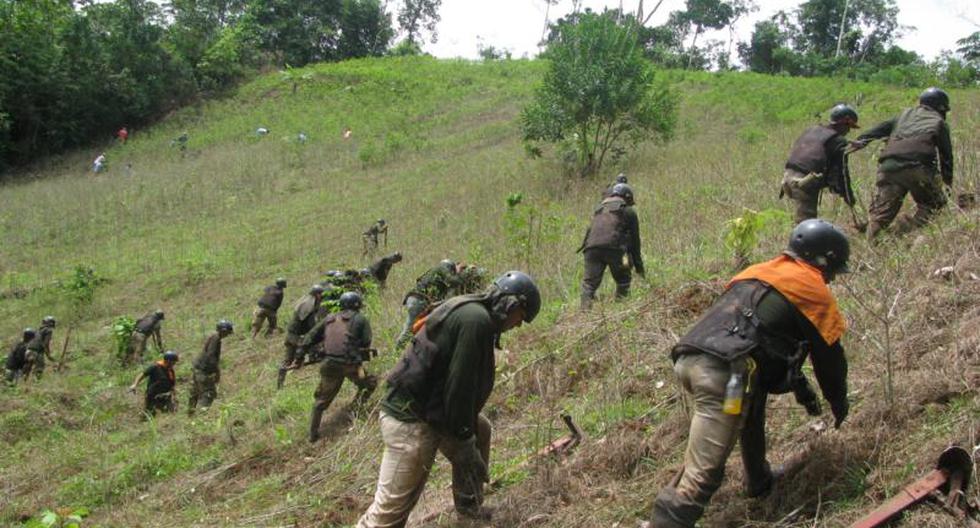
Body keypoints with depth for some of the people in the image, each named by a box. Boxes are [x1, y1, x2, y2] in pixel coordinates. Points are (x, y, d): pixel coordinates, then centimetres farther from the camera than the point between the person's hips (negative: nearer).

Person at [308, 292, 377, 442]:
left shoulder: (329, 319, 17)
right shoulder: (360, 319, 5)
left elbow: (311, 338, 18)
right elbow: (366, 343, 1)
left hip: (328, 364, 4)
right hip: (350, 364, -4)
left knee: (321, 399, 17)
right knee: (370, 382, 22)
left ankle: (313, 434, 19)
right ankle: (358, 406, 8)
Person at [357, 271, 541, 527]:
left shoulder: (469, 310, 12)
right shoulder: (476, 320, -19)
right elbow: (460, 387, -22)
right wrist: (465, 442, -14)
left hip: (419, 407, 11)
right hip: (412, 421, -11)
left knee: (480, 429, 26)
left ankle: (469, 505, 39)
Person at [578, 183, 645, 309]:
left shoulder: (599, 208, 31)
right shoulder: (628, 211, 18)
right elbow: (635, 239, 18)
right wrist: (638, 265, 23)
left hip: (592, 248, 3)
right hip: (614, 248, -3)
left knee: (589, 283, 2)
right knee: (623, 280, 15)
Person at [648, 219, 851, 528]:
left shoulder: (763, 270, 32)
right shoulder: (814, 289, 11)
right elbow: (829, 355, 18)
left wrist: (802, 390, 49)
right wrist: (839, 402, 36)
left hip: (688, 359, 8)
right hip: (724, 371, -8)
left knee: (751, 409, 35)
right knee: (701, 474, -11)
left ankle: (759, 481, 49)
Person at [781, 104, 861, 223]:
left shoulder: (811, 130, 24)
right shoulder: (839, 142, 1)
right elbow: (842, 173, 1)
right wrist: (849, 198, 11)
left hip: (789, 175, 8)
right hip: (805, 183, -8)